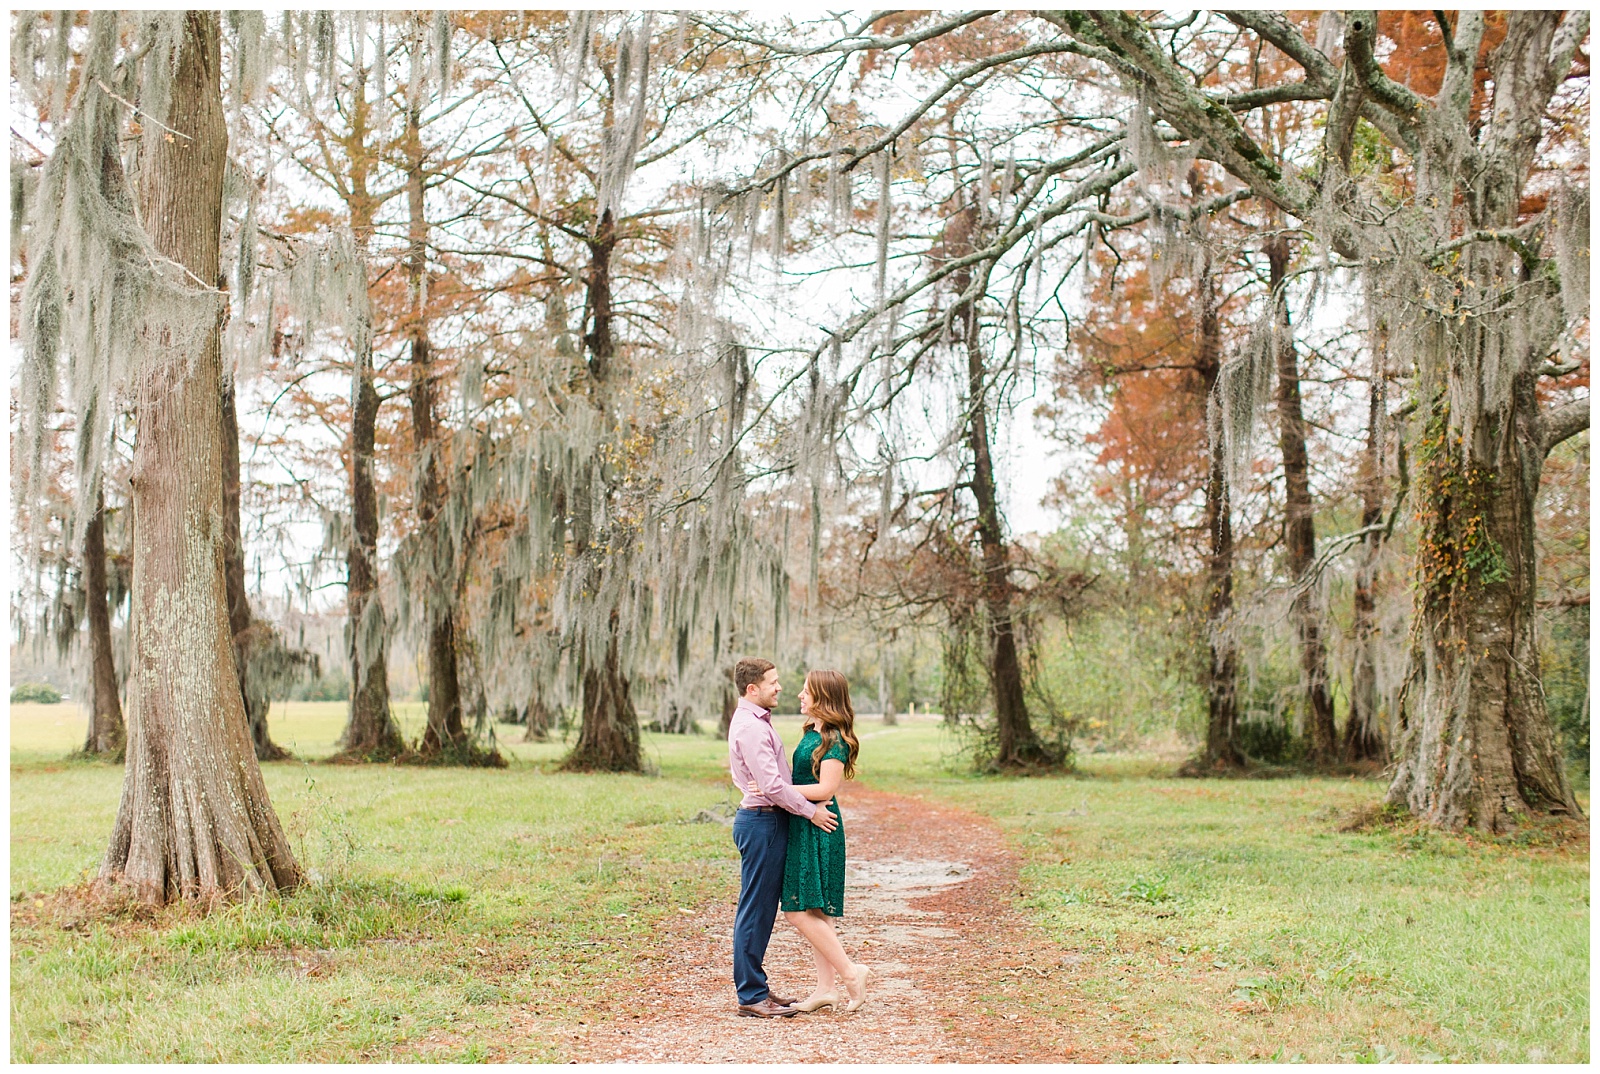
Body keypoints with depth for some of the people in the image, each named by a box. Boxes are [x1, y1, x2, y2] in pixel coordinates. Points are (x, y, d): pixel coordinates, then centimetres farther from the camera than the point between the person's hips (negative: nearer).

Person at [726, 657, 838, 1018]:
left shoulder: (756, 722, 17)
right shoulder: (749, 726, -17)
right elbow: (772, 785, -21)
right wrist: (810, 811, -14)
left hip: (767, 821, 11)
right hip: (762, 822, -11)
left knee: (762, 910, 14)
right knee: (755, 910, -5)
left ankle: (756, 988, 21)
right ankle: (751, 996, -1)